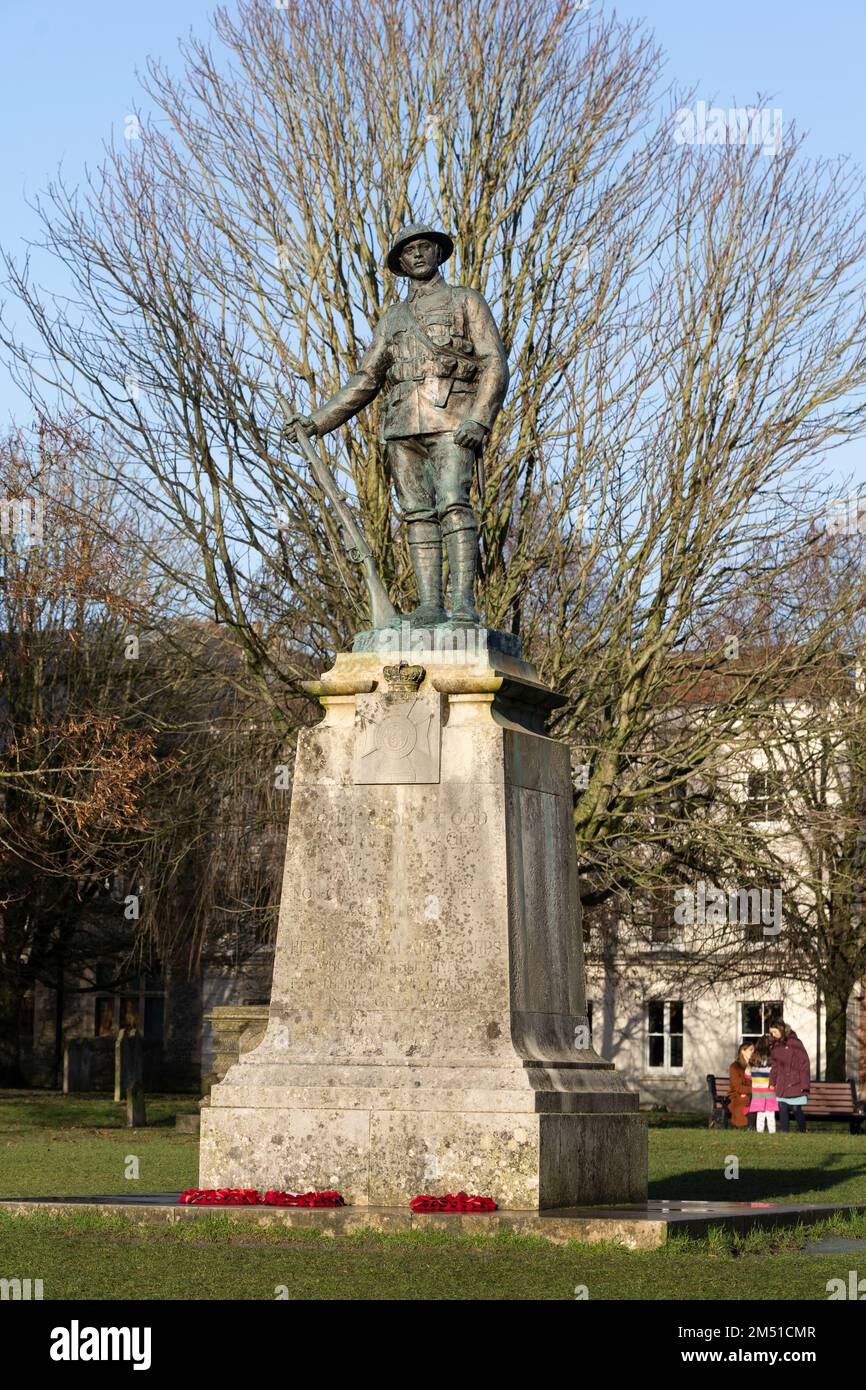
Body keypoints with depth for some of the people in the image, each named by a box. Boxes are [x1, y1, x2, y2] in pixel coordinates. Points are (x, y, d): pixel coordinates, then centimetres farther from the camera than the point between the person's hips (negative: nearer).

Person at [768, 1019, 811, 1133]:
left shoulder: (795, 1043, -9)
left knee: (797, 1109, -1)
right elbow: (774, 1066, 17)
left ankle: (803, 1132, 13)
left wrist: (804, 1084, -12)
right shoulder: (776, 1046, 11)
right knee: (782, 1110, 1)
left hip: (795, 1085, -5)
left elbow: (804, 1064, -9)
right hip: (781, 1085, 5)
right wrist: (772, 1082, 9)